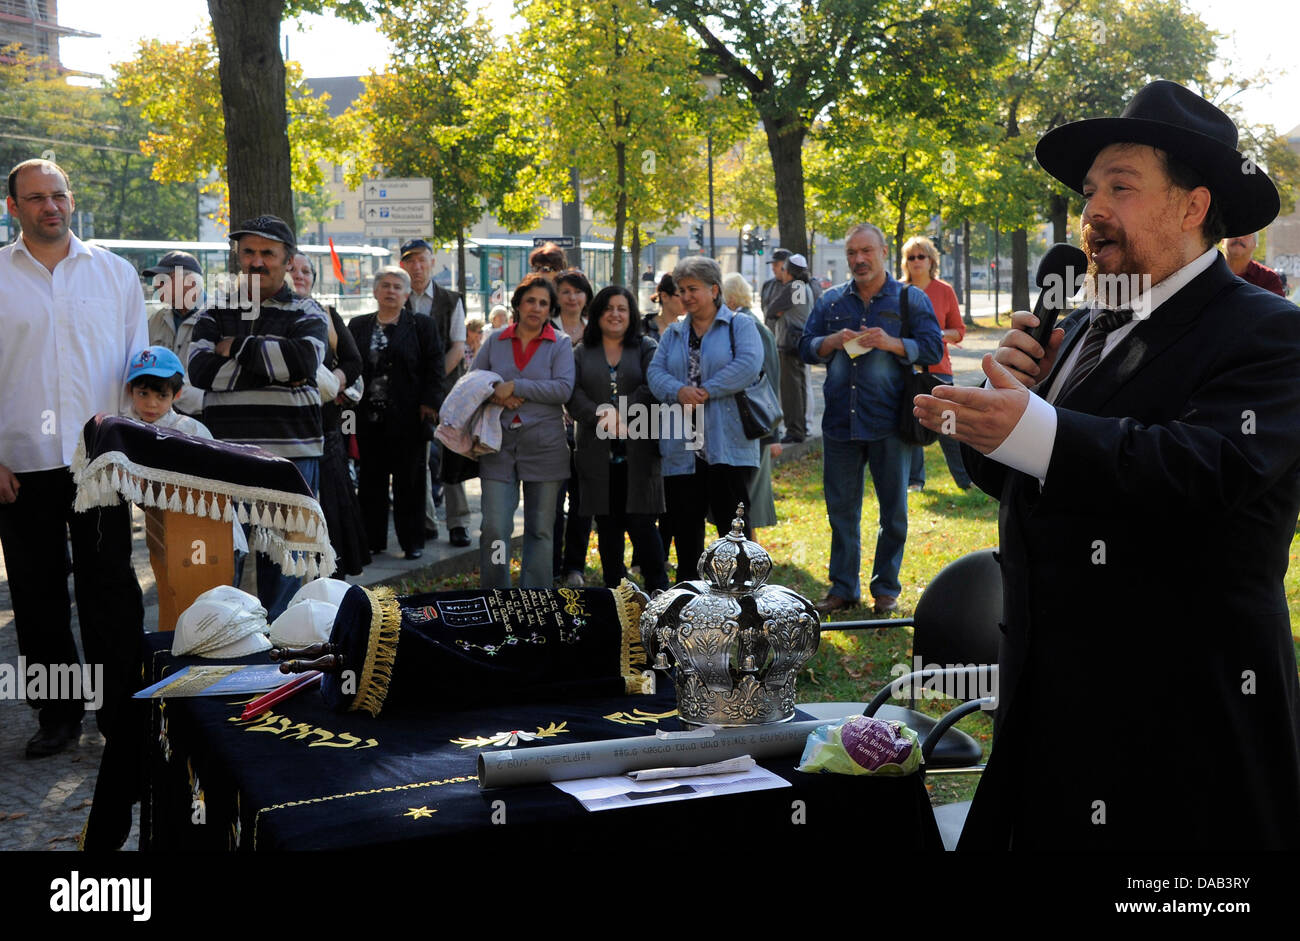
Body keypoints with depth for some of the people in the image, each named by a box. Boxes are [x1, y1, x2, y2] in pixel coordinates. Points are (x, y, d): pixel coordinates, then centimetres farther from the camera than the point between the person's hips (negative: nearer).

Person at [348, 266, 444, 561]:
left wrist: (429, 404, -9)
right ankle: (373, 539, 17)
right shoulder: (358, 326, 11)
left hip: (408, 417, -3)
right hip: (369, 417, 3)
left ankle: (412, 541, 11)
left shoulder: (422, 326, 3)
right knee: (371, 480, 8)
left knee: (409, 481, 2)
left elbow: (435, 368, -1)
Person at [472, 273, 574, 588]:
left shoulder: (560, 345, 3)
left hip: (544, 447, -1)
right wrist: (497, 395, -8)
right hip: (499, 447, 1)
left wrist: (515, 387, -14)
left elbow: (563, 388, -11)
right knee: (494, 527, -6)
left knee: (540, 530, 6)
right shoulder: (495, 341, 10)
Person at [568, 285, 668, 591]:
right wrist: (600, 418, -16)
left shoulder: (647, 348, 9)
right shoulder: (582, 353, 13)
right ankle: (614, 589, 14)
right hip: (597, 452, 2)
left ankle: (658, 589, 2)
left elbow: (652, 388, -7)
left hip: (638, 451, -2)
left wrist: (620, 413, -17)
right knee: (607, 526, 7)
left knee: (641, 524, -7)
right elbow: (573, 394, -1)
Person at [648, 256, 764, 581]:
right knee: (685, 523, 9)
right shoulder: (673, 333, 18)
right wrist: (678, 391, -15)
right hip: (681, 448, 5)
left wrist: (706, 391, -16)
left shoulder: (740, 325, 4)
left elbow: (748, 364, -13)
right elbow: (656, 372, 5)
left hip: (727, 445, -5)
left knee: (733, 521, -4)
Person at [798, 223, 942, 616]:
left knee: (894, 511, 4)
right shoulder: (831, 301, 12)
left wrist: (891, 343, -18)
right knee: (841, 509, 8)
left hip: (890, 424, -3)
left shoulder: (911, 299, 4)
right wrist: (833, 341, -9)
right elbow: (805, 347, 12)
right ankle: (842, 588, 19)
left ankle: (886, 588, 17)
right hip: (839, 422, 3)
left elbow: (933, 348, -3)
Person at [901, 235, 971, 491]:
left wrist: (940, 334, -13)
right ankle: (914, 480, 15)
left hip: (937, 367, -2)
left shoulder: (944, 290, 3)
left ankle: (966, 479, 8)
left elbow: (959, 331, 6)